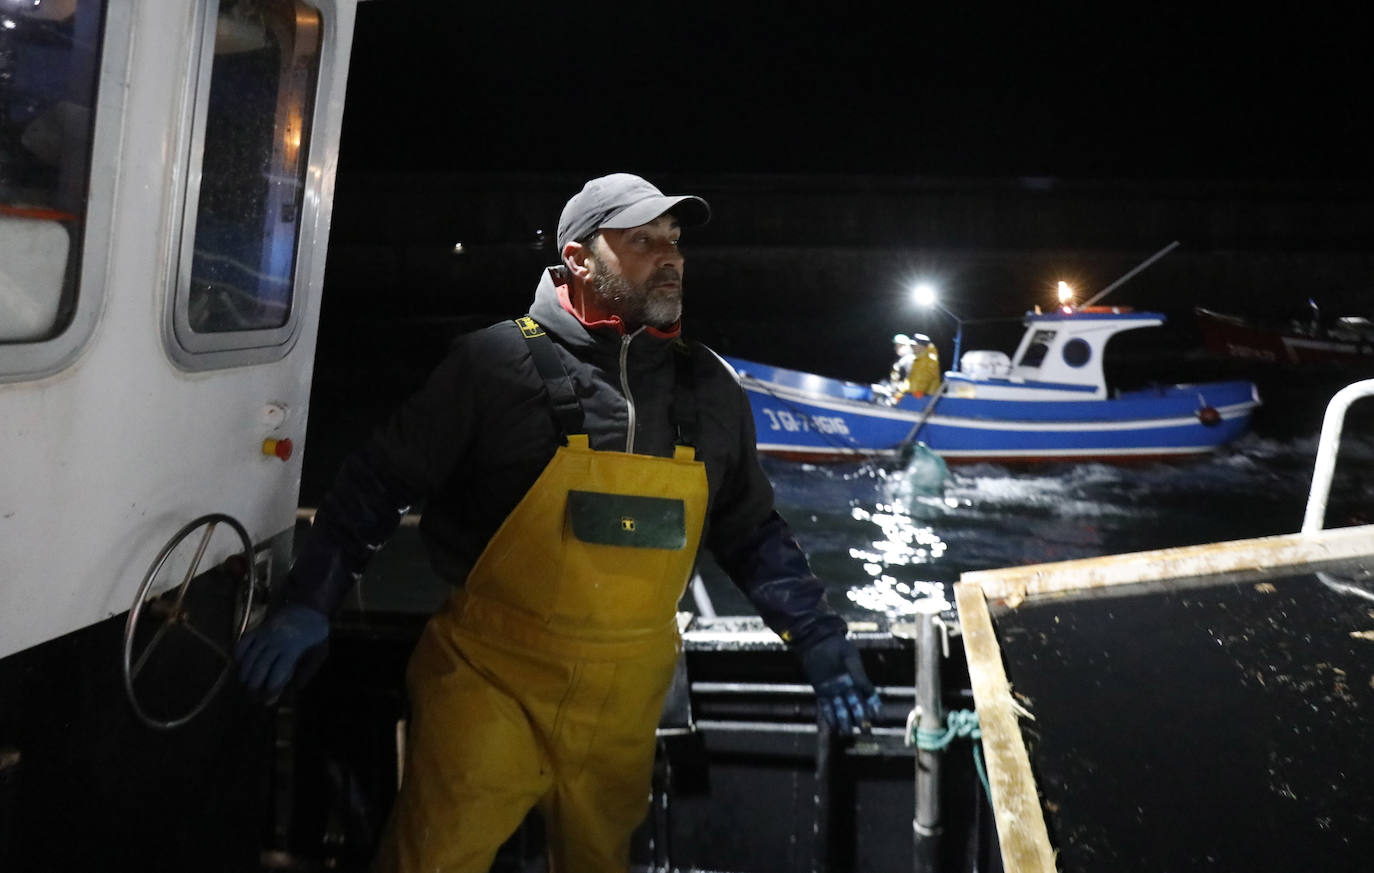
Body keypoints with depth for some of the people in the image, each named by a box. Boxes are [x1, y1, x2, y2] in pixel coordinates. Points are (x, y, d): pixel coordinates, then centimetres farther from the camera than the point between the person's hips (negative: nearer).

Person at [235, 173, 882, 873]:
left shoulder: (711, 389, 5)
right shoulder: (499, 359, -9)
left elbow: (751, 530, 13)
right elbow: (379, 484, -2)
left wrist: (817, 638, 5)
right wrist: (307, 603, -8)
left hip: (625, 697, 5)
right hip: (489, 678, -4)